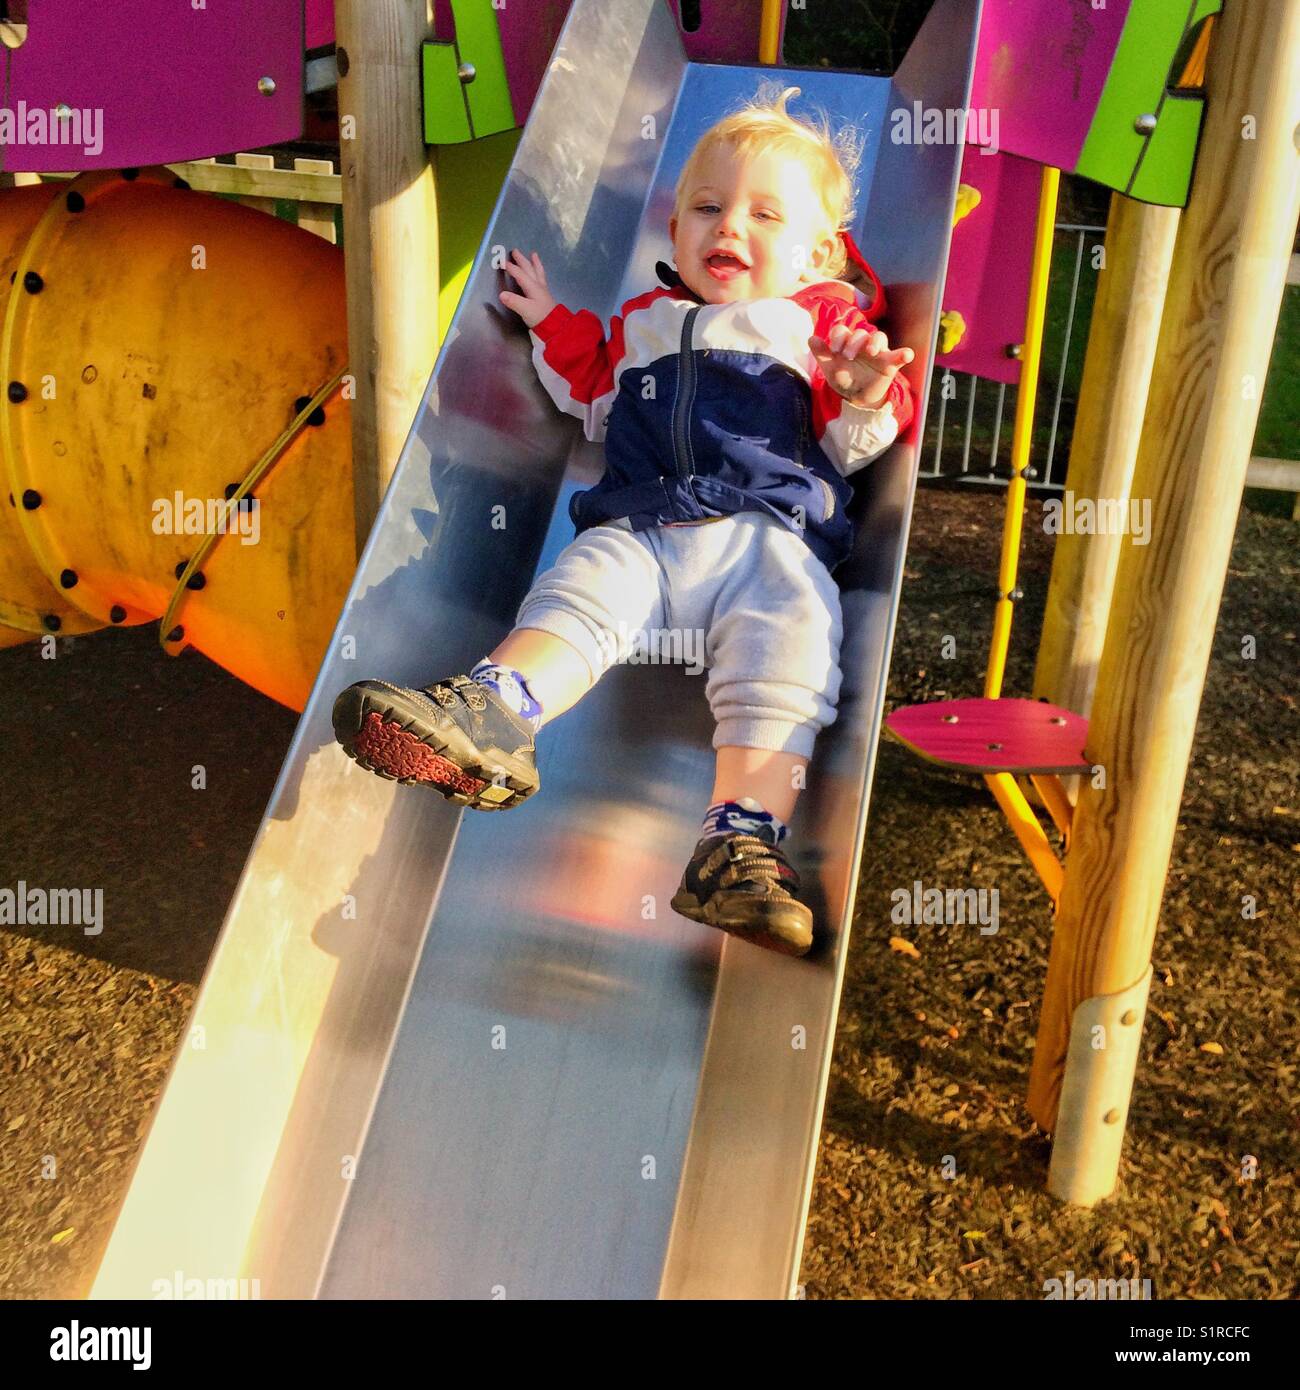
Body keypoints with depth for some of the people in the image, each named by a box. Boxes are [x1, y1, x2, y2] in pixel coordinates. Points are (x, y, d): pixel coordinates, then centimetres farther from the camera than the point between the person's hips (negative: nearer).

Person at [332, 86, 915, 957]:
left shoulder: (829, 324, 23)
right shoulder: (645, 322, 31)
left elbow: (851, 448, 16)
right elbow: (599, 405, 43)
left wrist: (865, 399, -5)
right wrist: (556, 329, 35)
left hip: (773, 536, -2)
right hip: (639, 532, 3)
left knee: (783, 652, -29)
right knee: (580, 590, -26)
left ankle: (745, 839, -43)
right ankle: (489, 716, -49)